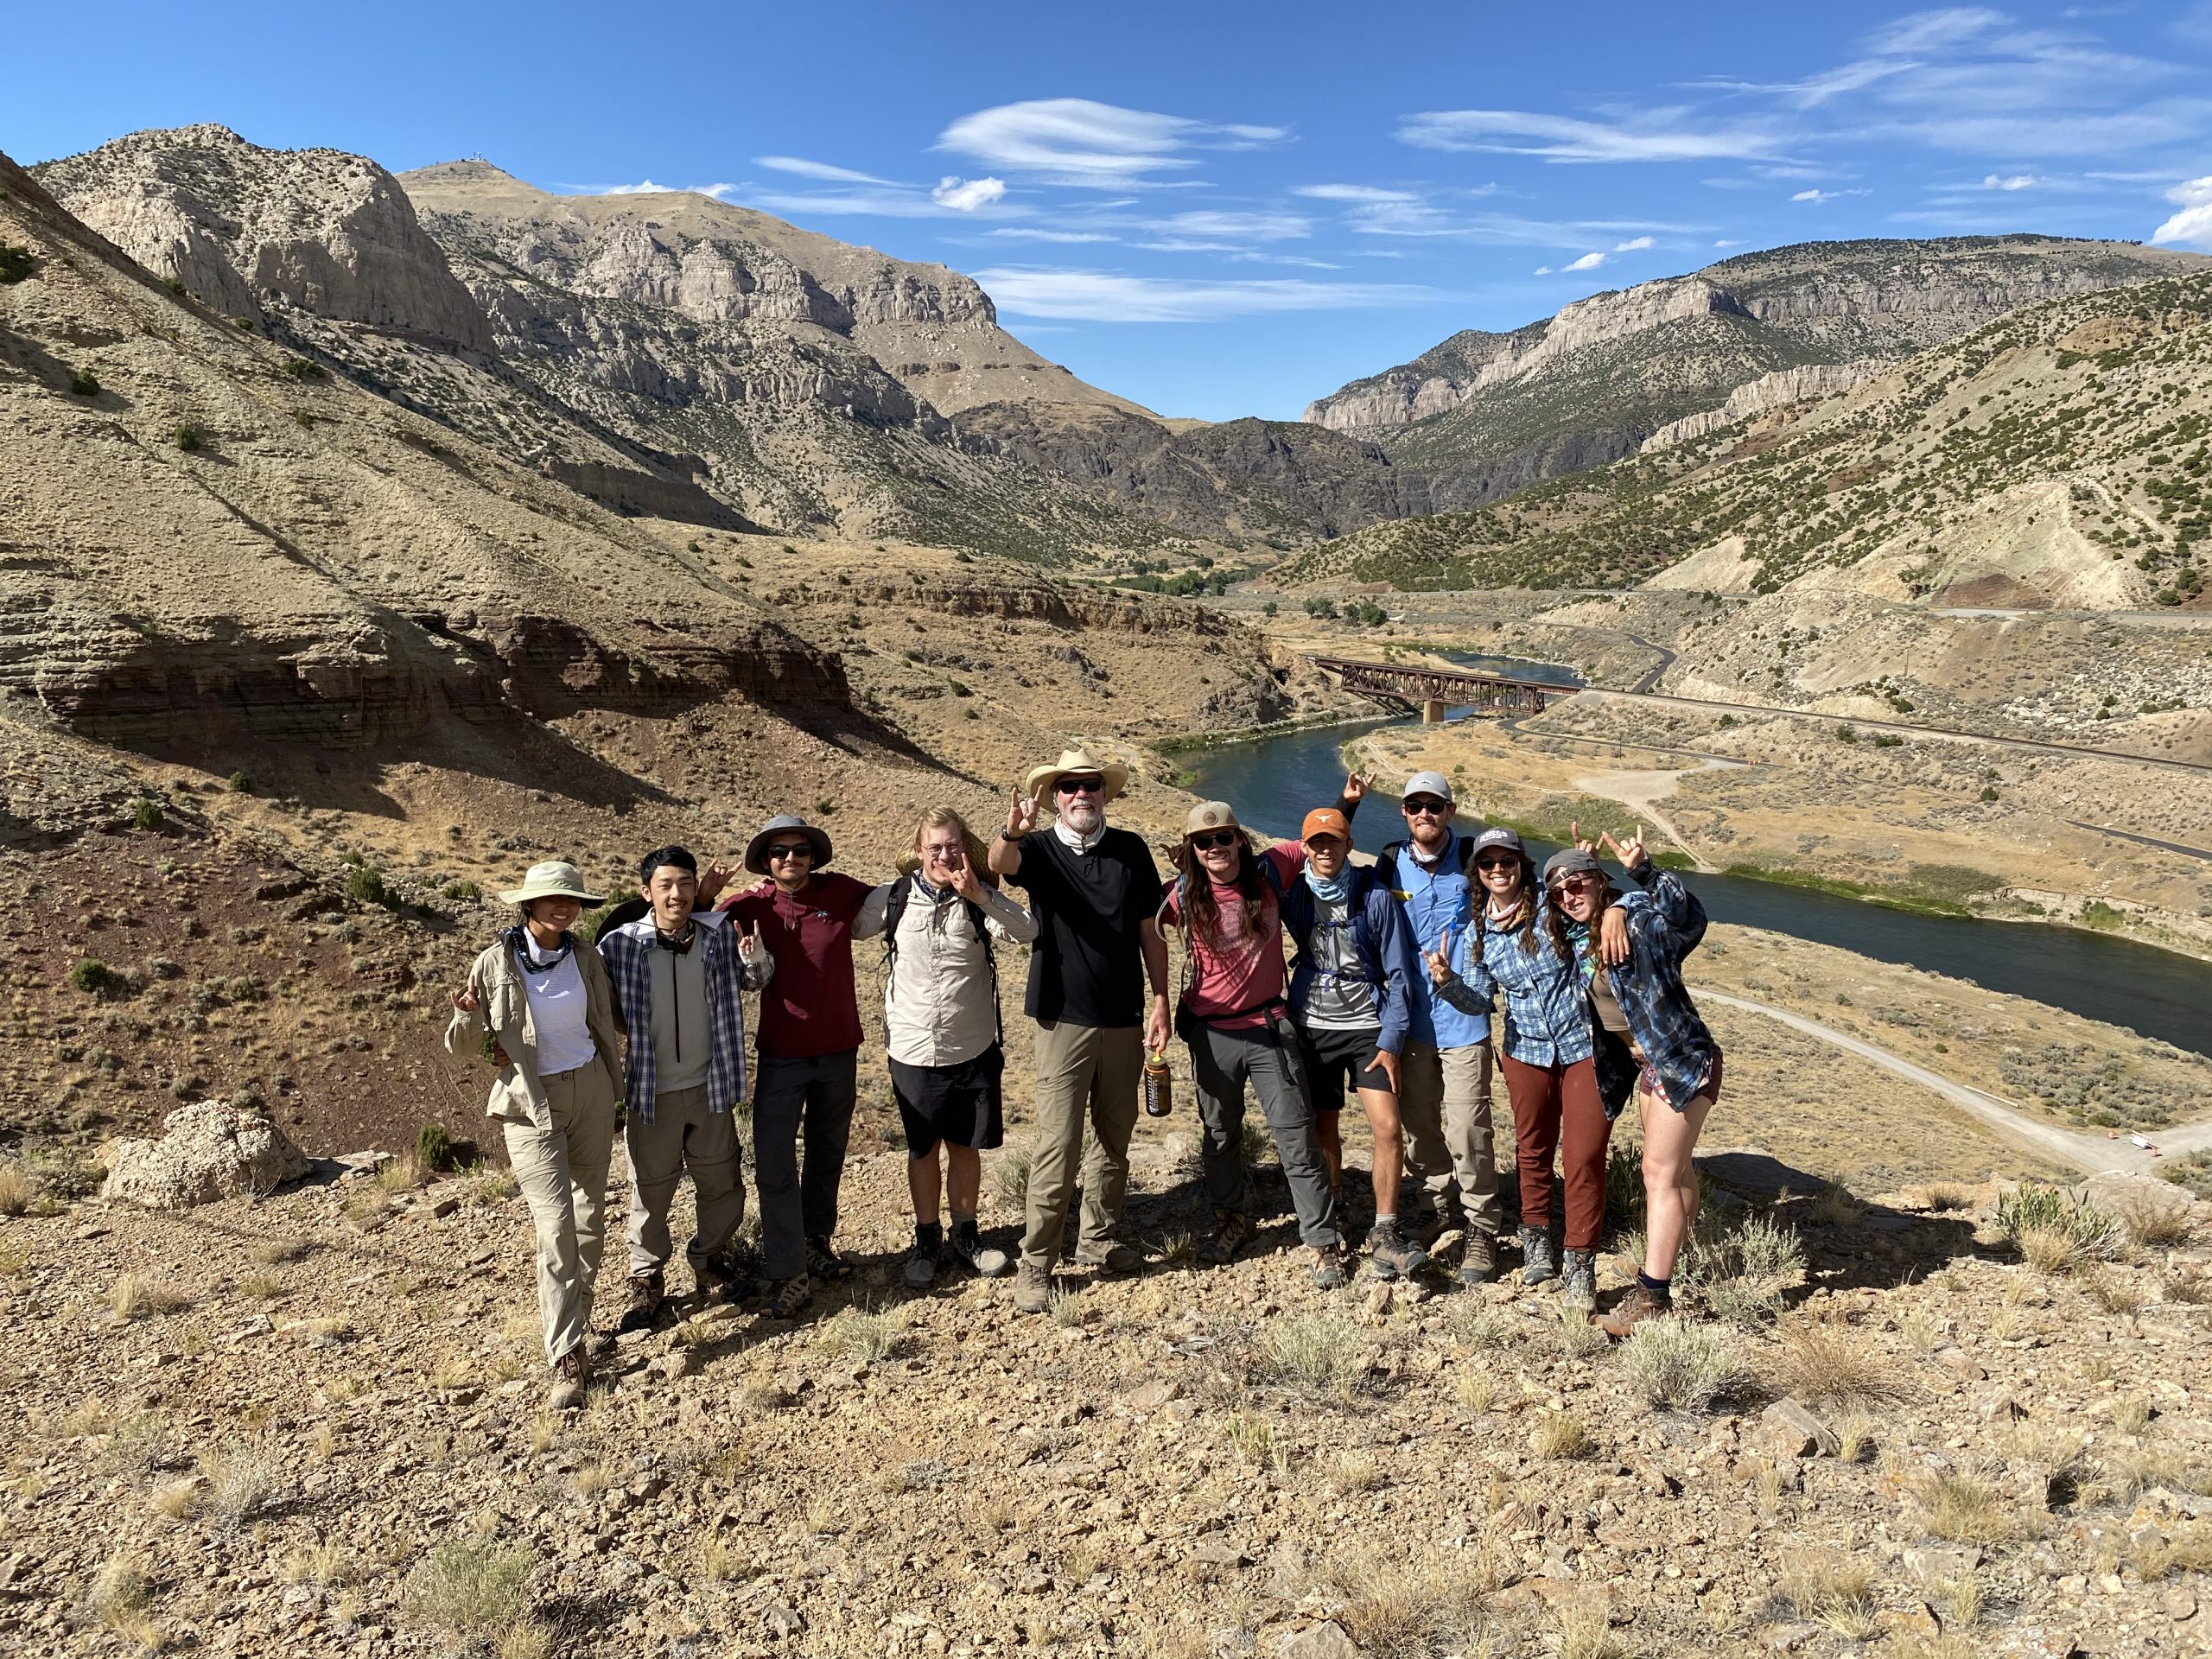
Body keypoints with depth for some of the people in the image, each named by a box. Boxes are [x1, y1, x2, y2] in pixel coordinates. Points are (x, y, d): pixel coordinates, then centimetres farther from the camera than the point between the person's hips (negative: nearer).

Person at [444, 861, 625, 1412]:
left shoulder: (586, 960, 1)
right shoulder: (496, 962, -9)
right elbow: (464, 1045, -4)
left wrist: (614, 1091, 14)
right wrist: (467, 1014, -26)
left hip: (590, 1092, 4)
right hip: (530, 1103, -4)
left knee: (589, 1216, 12)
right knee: (555, 1226, -10)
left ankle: (574, 1318, 32)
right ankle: (568, 1361, -3)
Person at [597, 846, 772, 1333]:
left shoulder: (720, 934, -8)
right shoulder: (620, 945, -15)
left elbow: (753, 982, 9)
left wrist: (756, 957, -12)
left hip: (709, 1087, 2)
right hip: (651, 1092, -2)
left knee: (722, 1184, 16)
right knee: (650, 1192, 11)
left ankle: (710, 1261, 40)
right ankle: (646, 1280, 32)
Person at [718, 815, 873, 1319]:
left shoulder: (840, 892, -6)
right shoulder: (751, 907, -6)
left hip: (839, 1051, 1)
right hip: (781, 1055, -1)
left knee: (827, 1154, 18)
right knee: (774, 1166, -6)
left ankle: (816, 1241, 38)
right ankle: (789, 1272, 7)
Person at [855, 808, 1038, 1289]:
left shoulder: (979, 898, -6)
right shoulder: (892, 897, -6)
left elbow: (1026, 932, -22)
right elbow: (846, 928, 6)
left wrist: (979, 894, -32)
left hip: (974, 1049, 0)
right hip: (913, 1050, 0)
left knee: (966, 1145, 14)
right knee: (923, 1149, 13)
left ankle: (965, 1235, 33)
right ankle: (927, 1240, 30)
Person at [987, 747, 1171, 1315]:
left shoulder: (1131, 849, 3)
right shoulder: (1039, 849, -3)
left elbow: (1149, 932, 7)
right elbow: (999, 862, -27)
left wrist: (1160, 1002, 2)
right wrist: (1013, 831, -49)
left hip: (1125, 1020, 3)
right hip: (1064, 1018, -3)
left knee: (1114, 1138, 14)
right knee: (1057, 1144, -5)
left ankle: (1097, 1241, 31)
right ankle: (1035, 1264, 5)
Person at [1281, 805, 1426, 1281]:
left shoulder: (1376, 897, -7)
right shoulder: (1293, 895, -1)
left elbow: (1398, 974, -4)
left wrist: (1391, 1042, -8)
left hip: (1368, 1026, -1)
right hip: (1312, 1027, 2)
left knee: (1388, 1129, -12)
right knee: (1324, 1134, 7)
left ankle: (1385, 1233, 1)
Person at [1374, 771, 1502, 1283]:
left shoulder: (1473, 856, -5)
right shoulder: (1390, 863, 4)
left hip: (1463, 1014, -4)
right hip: (1409, 1014, 4)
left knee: (1467, 1127, -4)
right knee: (1418, 1120, 15)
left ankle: (1481, 1227, 10)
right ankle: (1435, 1202, 35)